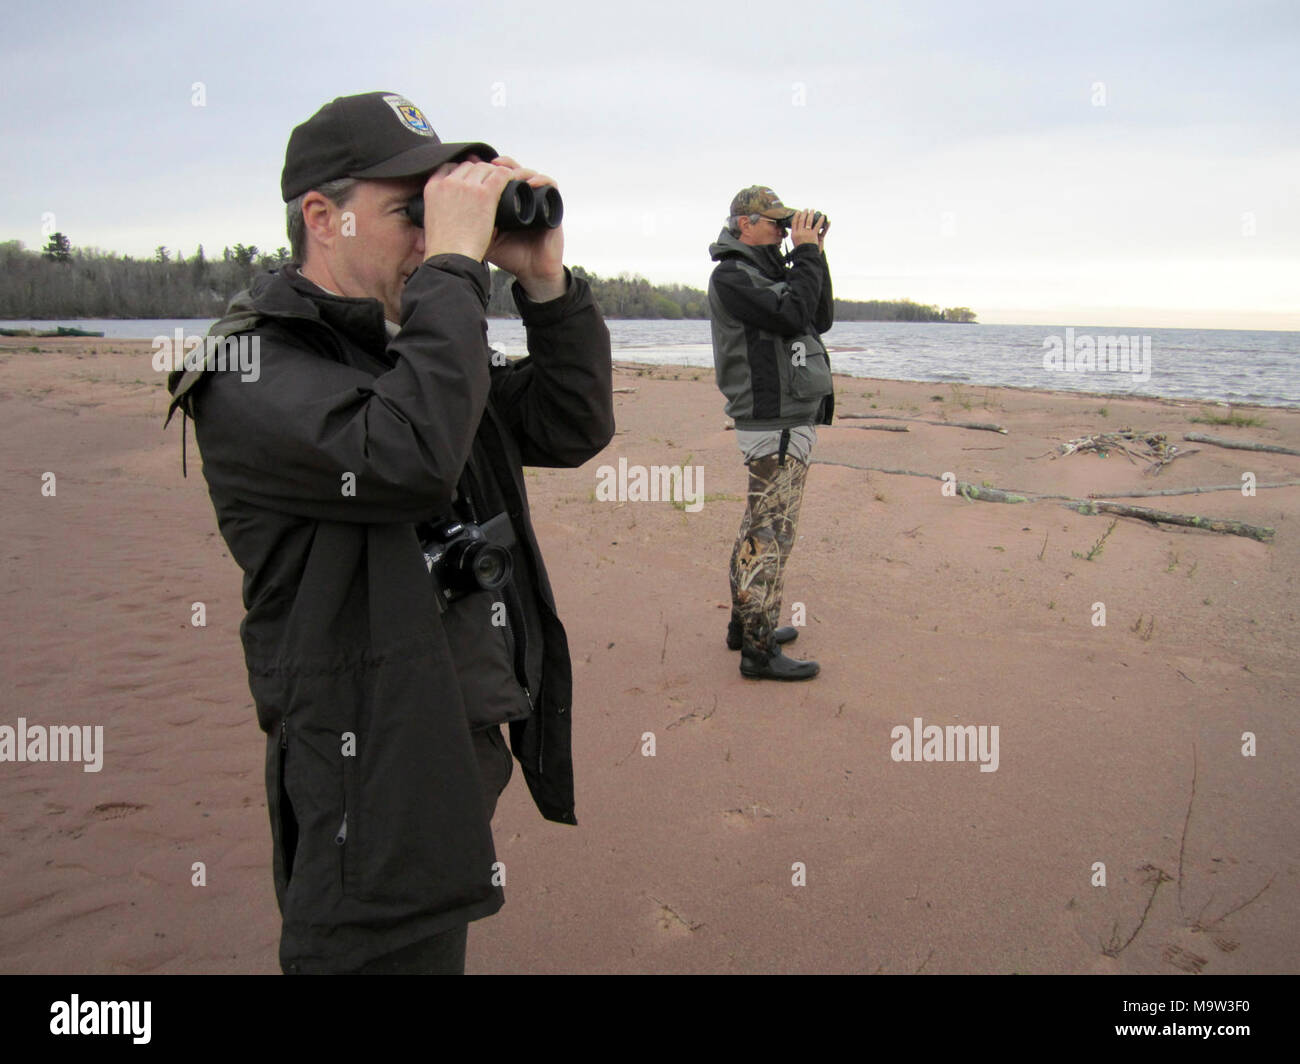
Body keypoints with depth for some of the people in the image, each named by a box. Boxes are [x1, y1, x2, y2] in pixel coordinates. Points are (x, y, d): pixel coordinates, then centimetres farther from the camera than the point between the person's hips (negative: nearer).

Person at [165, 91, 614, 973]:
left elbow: (573, 429, 8)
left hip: (467, 742, 8)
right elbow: (406, 459, -34)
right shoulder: (253, 370, -16)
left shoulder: (416, 343, 11)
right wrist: (454, 265, -25)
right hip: (374, 780, -8)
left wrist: (545, 279, -4)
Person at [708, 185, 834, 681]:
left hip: (789, 420, 10)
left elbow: (820, 320, 15)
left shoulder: (769, 272, 19)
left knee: (761, 528, 16)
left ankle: (745, 624, 27)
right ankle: (759, 650, -6)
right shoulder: (731, 276, -11)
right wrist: (807, 254, -12)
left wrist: (813, 256, 8)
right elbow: (792, 315, -22)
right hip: (775, 425, -10)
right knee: (770, 534, -9)